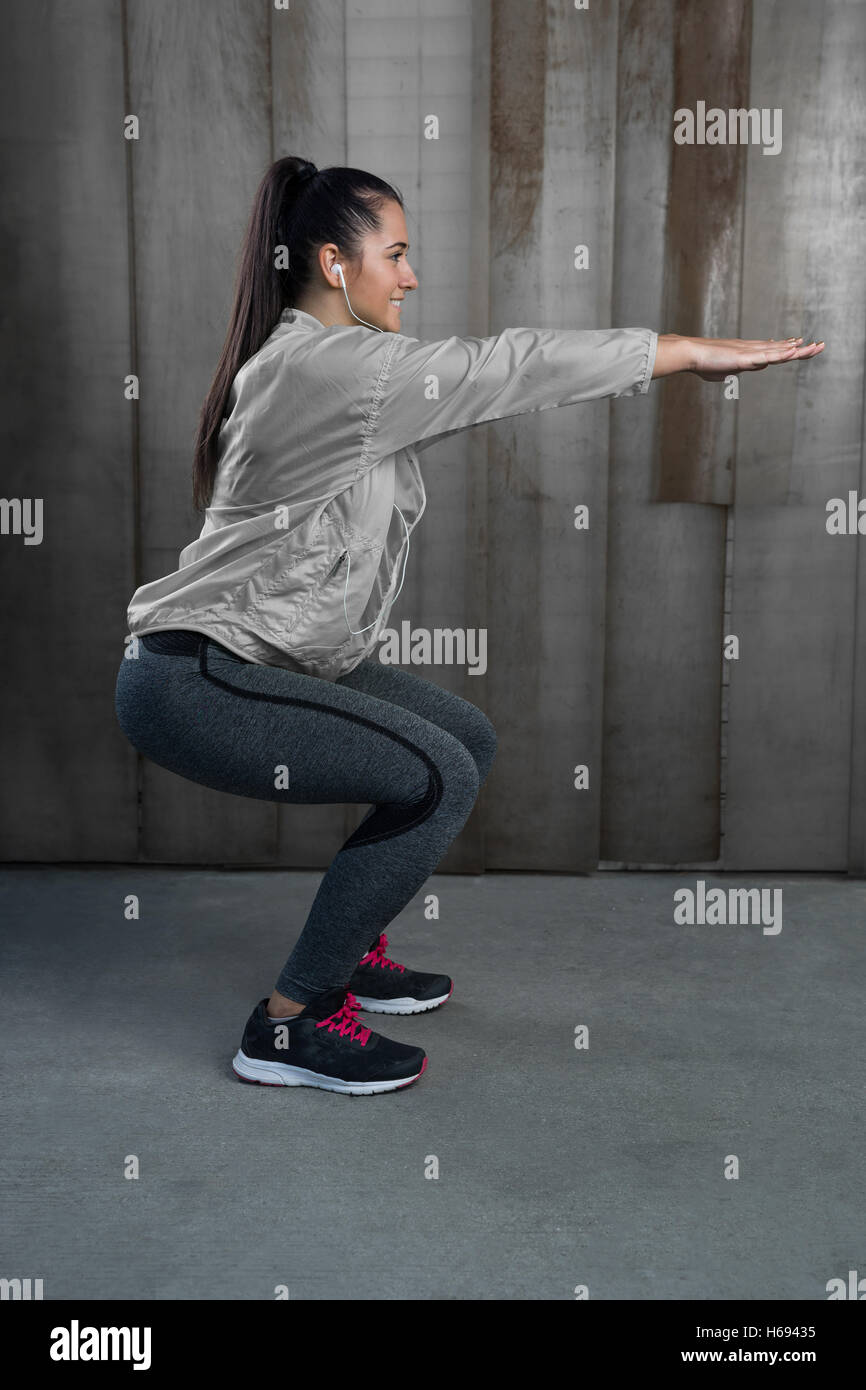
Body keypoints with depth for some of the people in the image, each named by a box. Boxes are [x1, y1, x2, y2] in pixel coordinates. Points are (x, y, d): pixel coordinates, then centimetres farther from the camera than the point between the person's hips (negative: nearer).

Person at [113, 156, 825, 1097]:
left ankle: (350, 950, 22)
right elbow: (509, 370, -17)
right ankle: (291, 1024, -6)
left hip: (265, 660, 11)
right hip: (189, 684, -11)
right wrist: (695, 351, -10)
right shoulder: (325, 366, -18)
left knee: (468, 740, 11)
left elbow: (484, 382, 19)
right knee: (437, 780, -18)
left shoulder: (316, 361, 14)